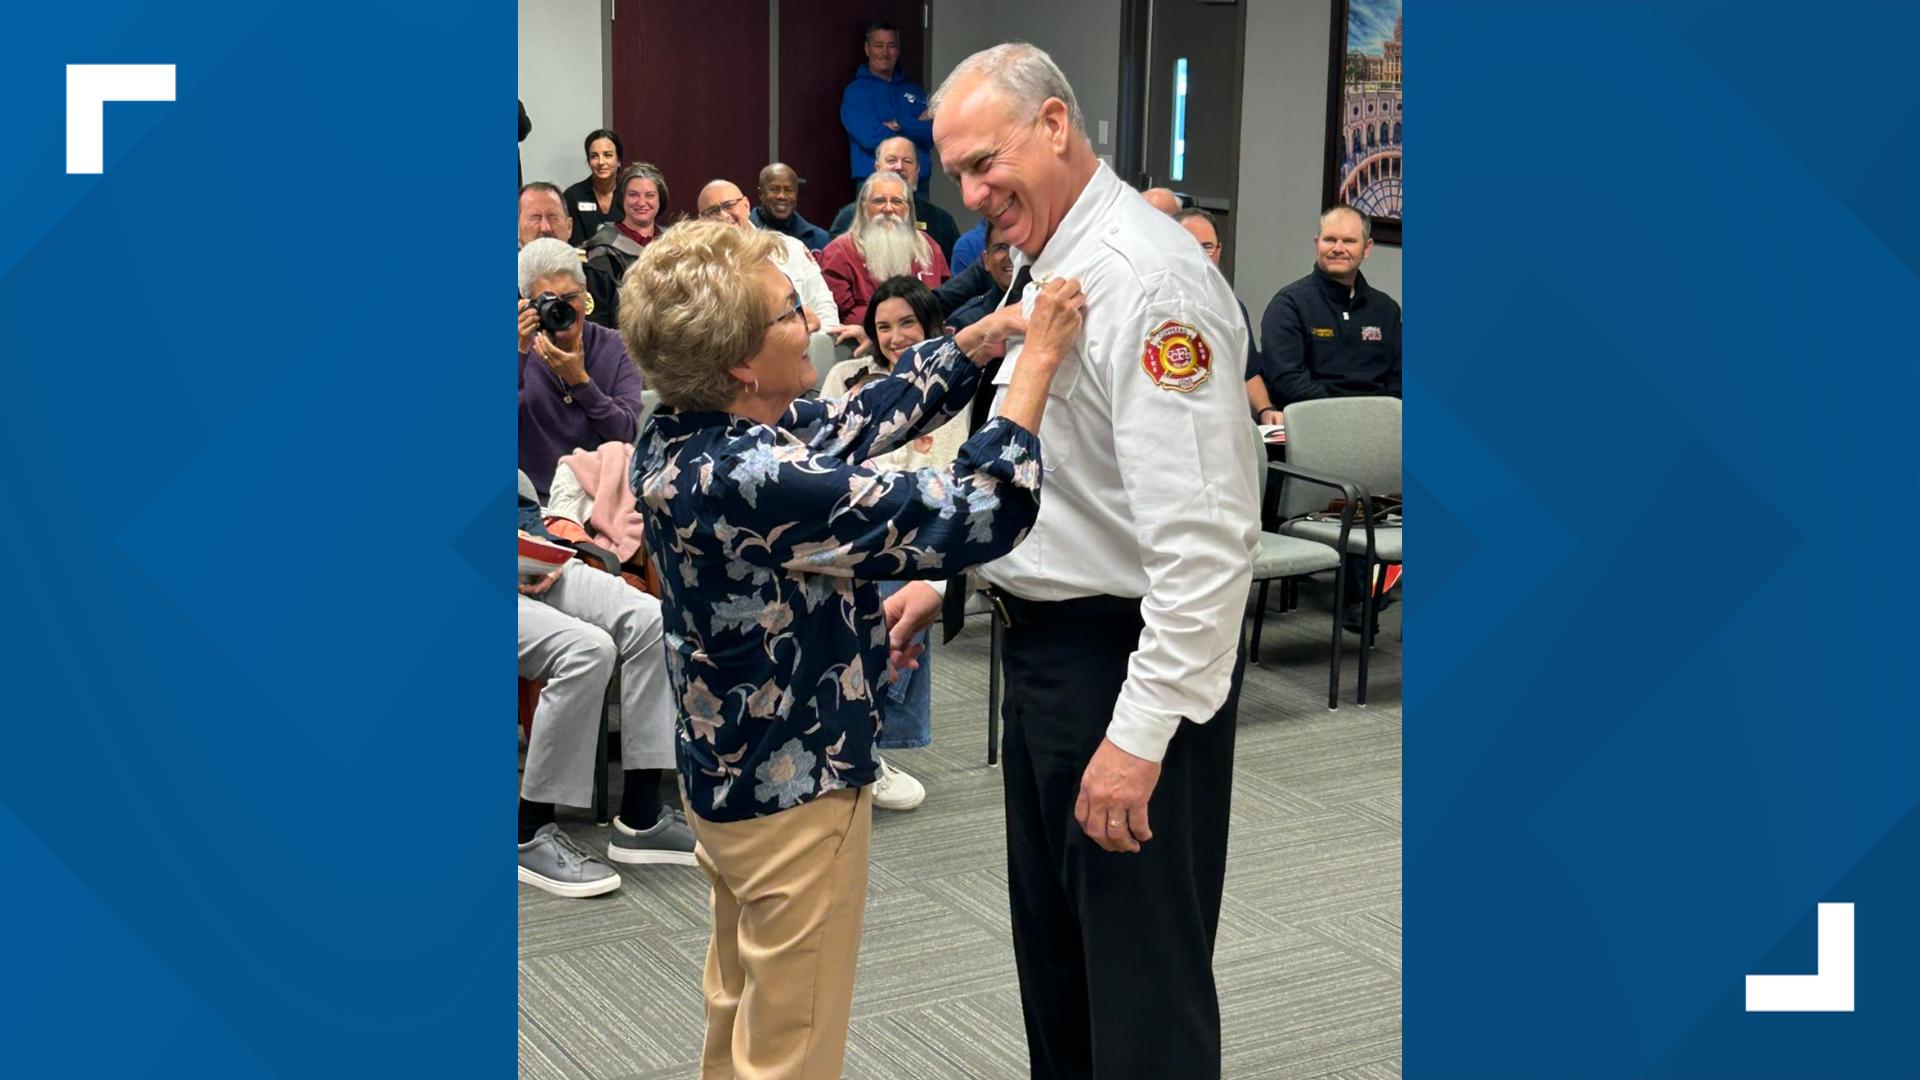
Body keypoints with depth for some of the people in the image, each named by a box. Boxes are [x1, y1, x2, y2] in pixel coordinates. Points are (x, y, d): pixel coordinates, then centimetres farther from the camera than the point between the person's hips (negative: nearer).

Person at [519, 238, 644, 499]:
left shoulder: (617, 348, 5)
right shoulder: (525, 350, 5)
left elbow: (627, 433, -5)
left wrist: (580, 380, -16)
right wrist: (521, 351, -15)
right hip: (534, 495, 0)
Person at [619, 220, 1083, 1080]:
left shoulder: (679, 435, -4)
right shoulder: (753, 479, -31)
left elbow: (858, 421, 7)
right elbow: (971, 517, -30)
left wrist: (986, 334, 1)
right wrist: (1038, 361, -22)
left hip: (731, 770, 9)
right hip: (796, 786, -9)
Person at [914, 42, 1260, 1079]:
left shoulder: (1148, 281, -22)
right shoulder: (1039, 268, 9)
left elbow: (1206, 535, -28)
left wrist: (1142, 732, -29)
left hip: (1124, 656, -10)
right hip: (1043, 639, 10)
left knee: (1143, 971, 2)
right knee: (1052, 941, 23)